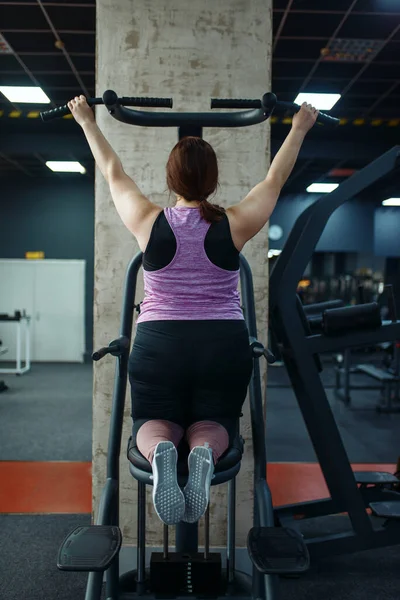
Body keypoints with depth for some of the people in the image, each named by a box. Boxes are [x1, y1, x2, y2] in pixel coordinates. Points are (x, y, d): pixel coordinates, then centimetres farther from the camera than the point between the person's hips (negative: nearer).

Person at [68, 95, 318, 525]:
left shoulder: (149, 222, -2)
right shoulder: (235, 225, -3)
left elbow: (113, 173, 13)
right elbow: (275, 178, 12)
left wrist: (87, 121, 28)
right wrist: (299, 128, 26)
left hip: (158, 344, 0)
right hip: (225, 344, 0)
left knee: (153, 422, 15)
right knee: (214, 423, 14)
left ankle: (160, 451, -23)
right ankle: (204, 454, -23)